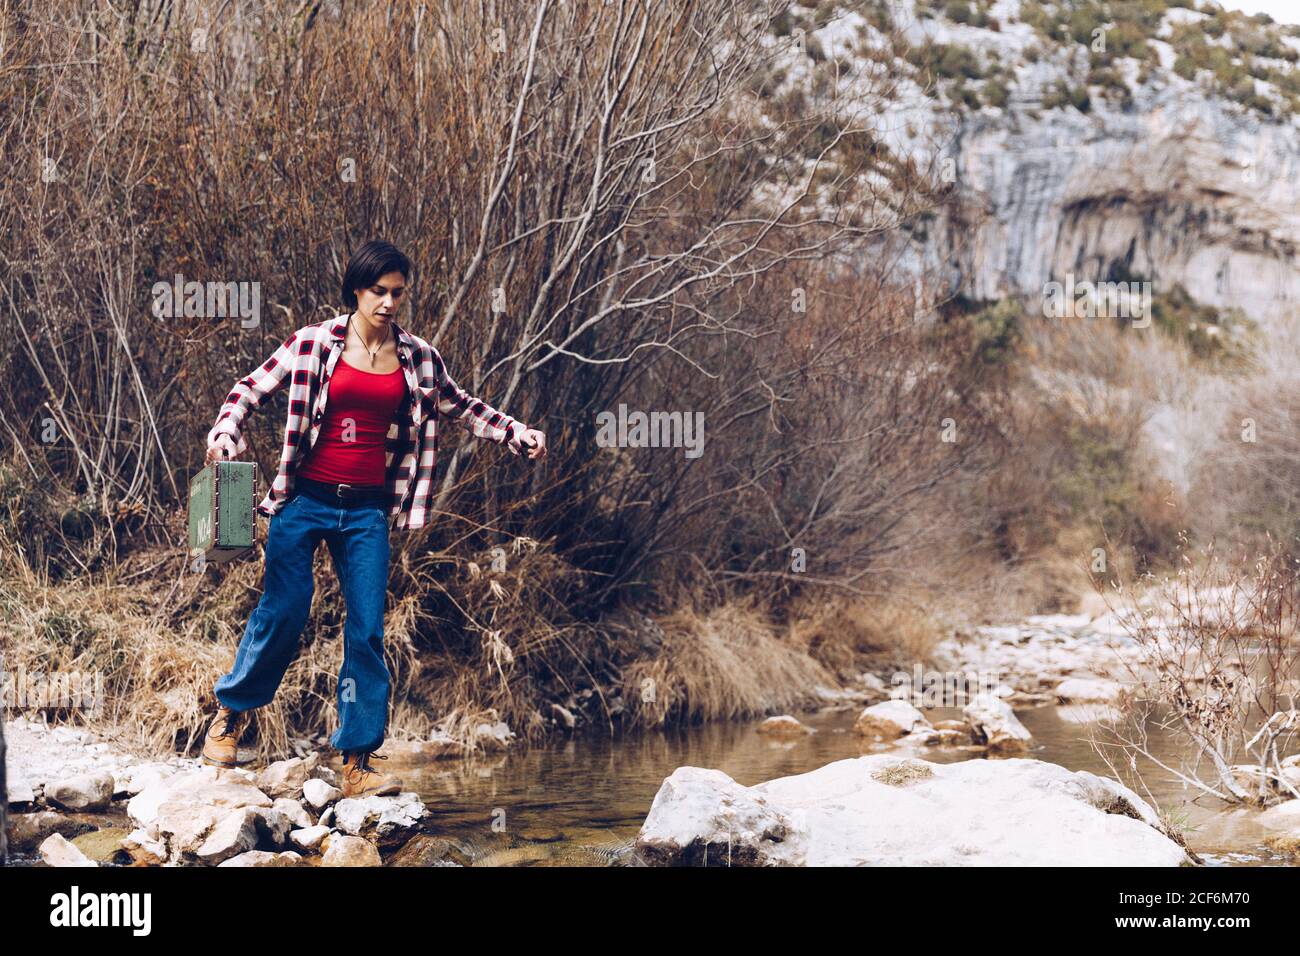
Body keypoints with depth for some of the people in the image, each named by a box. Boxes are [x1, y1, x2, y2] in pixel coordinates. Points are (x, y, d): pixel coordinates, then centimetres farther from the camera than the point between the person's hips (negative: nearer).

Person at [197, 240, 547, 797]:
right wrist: (226, 433, -15)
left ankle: (357, 763, 3)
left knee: (367, 632, -2)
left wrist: (519, 436, 12)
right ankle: (229, 715, 19)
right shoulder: (313, 344, -1)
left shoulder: (417, 358, 8)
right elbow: (249, 390, 3)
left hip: (366, 510, 3)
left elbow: (461, 407, 21)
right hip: (306, 501, -3)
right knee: (283, 612, -7)